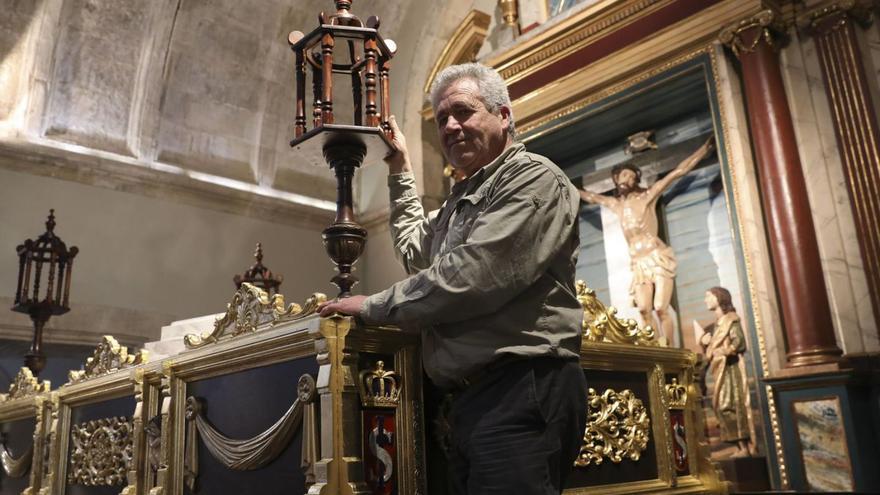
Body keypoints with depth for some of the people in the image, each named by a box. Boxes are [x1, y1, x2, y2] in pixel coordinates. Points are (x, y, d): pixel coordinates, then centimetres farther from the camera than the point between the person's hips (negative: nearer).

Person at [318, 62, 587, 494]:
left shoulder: (533, 178, -7)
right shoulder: (463, 198, 22)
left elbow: (470, 277, -19)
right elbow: (416, 252, 41)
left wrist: (374, 306, -6)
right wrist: (401, 171, 36)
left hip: (521, 392, -9)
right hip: (472, 396, 9)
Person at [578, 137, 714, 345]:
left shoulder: (648, 195, 3)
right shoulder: (616, 203, 17)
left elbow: (679, 171, 1)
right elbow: (591, 197, 33)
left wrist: (706, 147, -1)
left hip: (658, 258, -4)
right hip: (638, 263, 4)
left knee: (661, 309, -13)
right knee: (644, 311, -9)